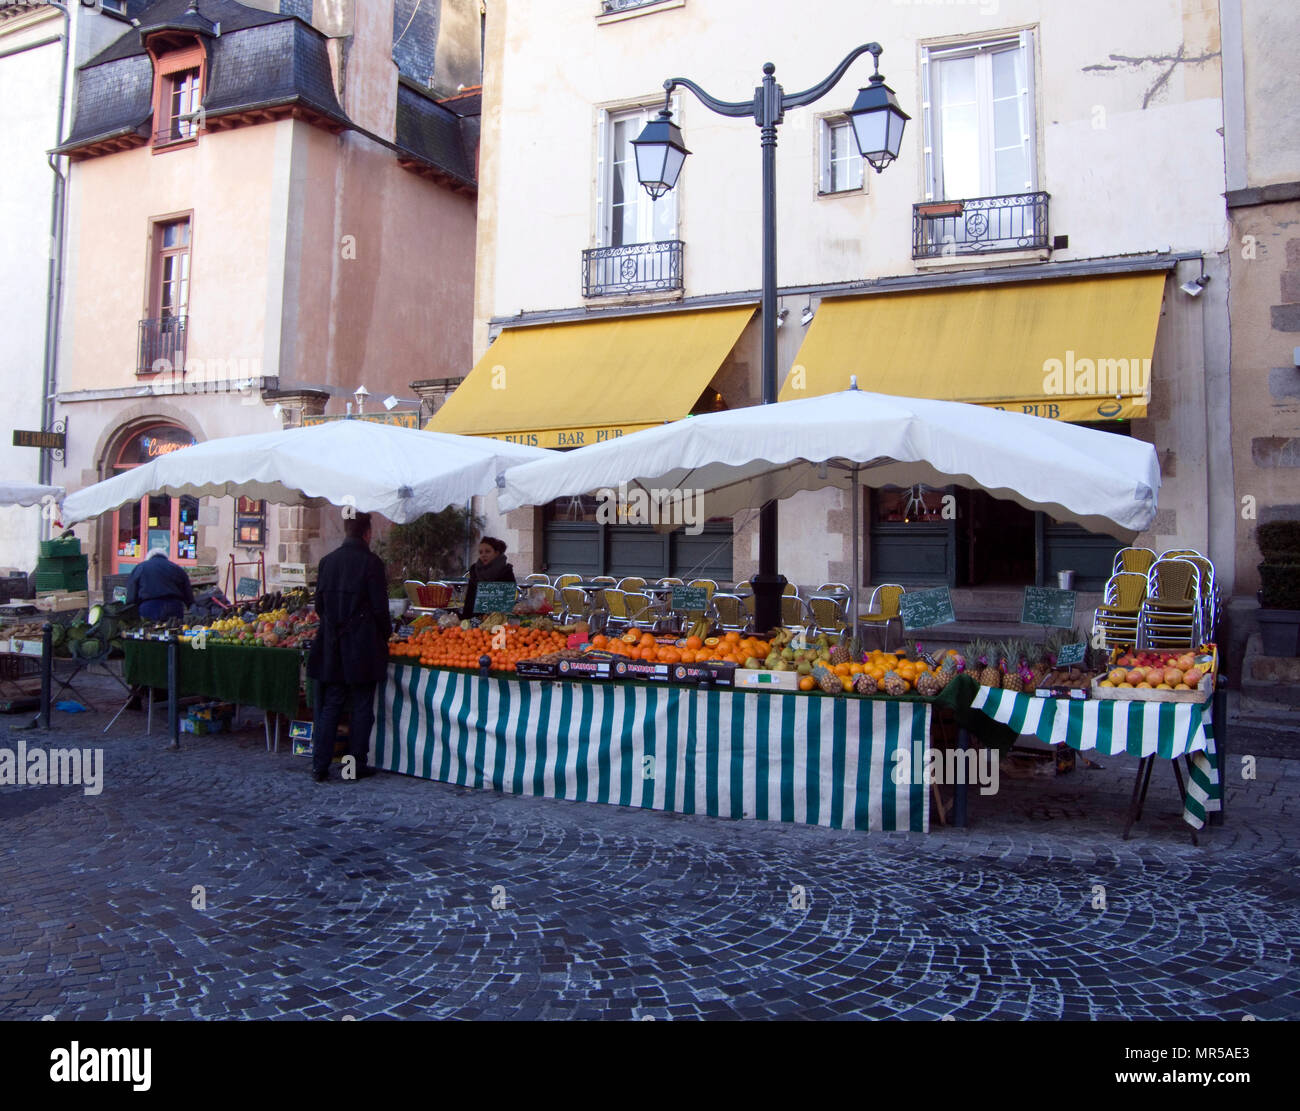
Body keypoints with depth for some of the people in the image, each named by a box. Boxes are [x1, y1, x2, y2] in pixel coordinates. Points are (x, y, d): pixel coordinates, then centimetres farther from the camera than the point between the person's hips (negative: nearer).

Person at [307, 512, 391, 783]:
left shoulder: (327, 561, 4)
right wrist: (386, 633, 5)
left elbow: (319, 603, 11)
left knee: (329, 706, 11)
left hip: (331, 648, 5)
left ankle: (320, 766, 12)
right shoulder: (370, 562, -12)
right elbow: (380, 607, -11)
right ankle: (357, 764, 12)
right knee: (361, 708, 6)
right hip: (363, 648, -5)